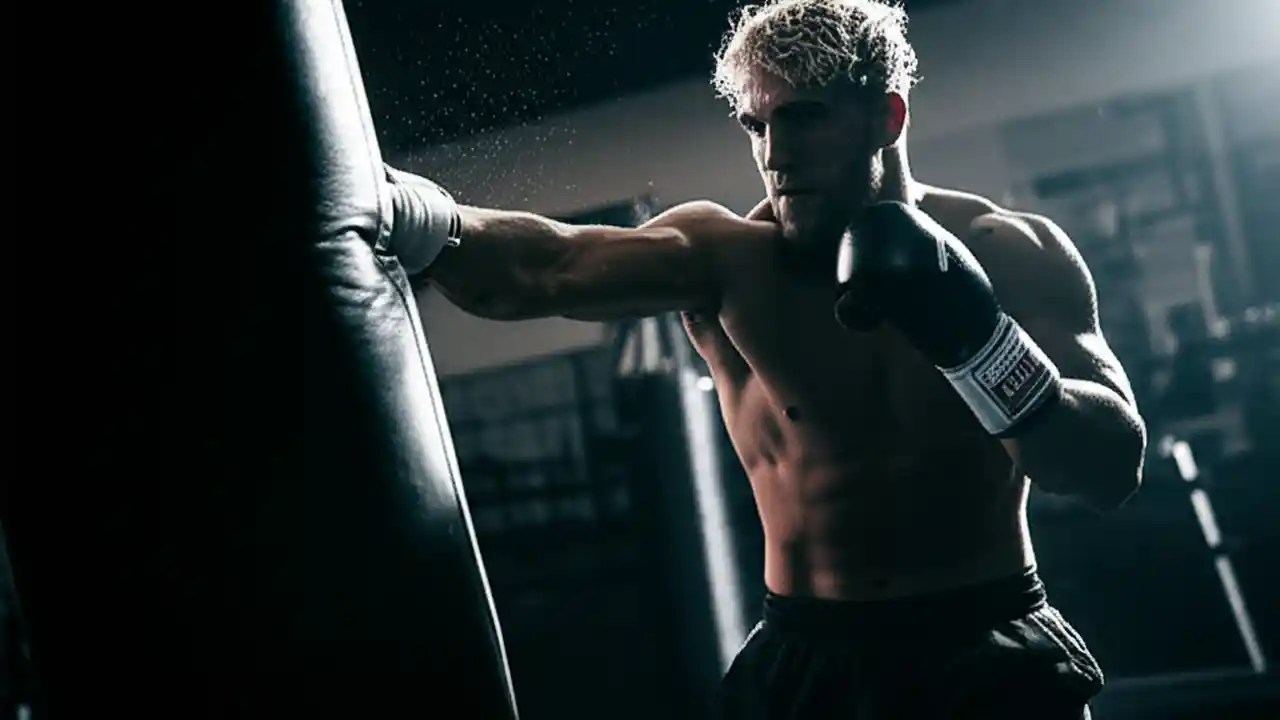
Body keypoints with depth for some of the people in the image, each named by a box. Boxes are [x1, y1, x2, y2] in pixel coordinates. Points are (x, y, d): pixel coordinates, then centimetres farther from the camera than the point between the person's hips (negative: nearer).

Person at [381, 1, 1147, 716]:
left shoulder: (1011, 254, -5)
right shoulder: (724, 255, -8)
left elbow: (1115, 467, -11)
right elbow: (542, 268, -25)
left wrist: (977, 336, -26)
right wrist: (415, 216, -45)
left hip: (994, 658, 0)